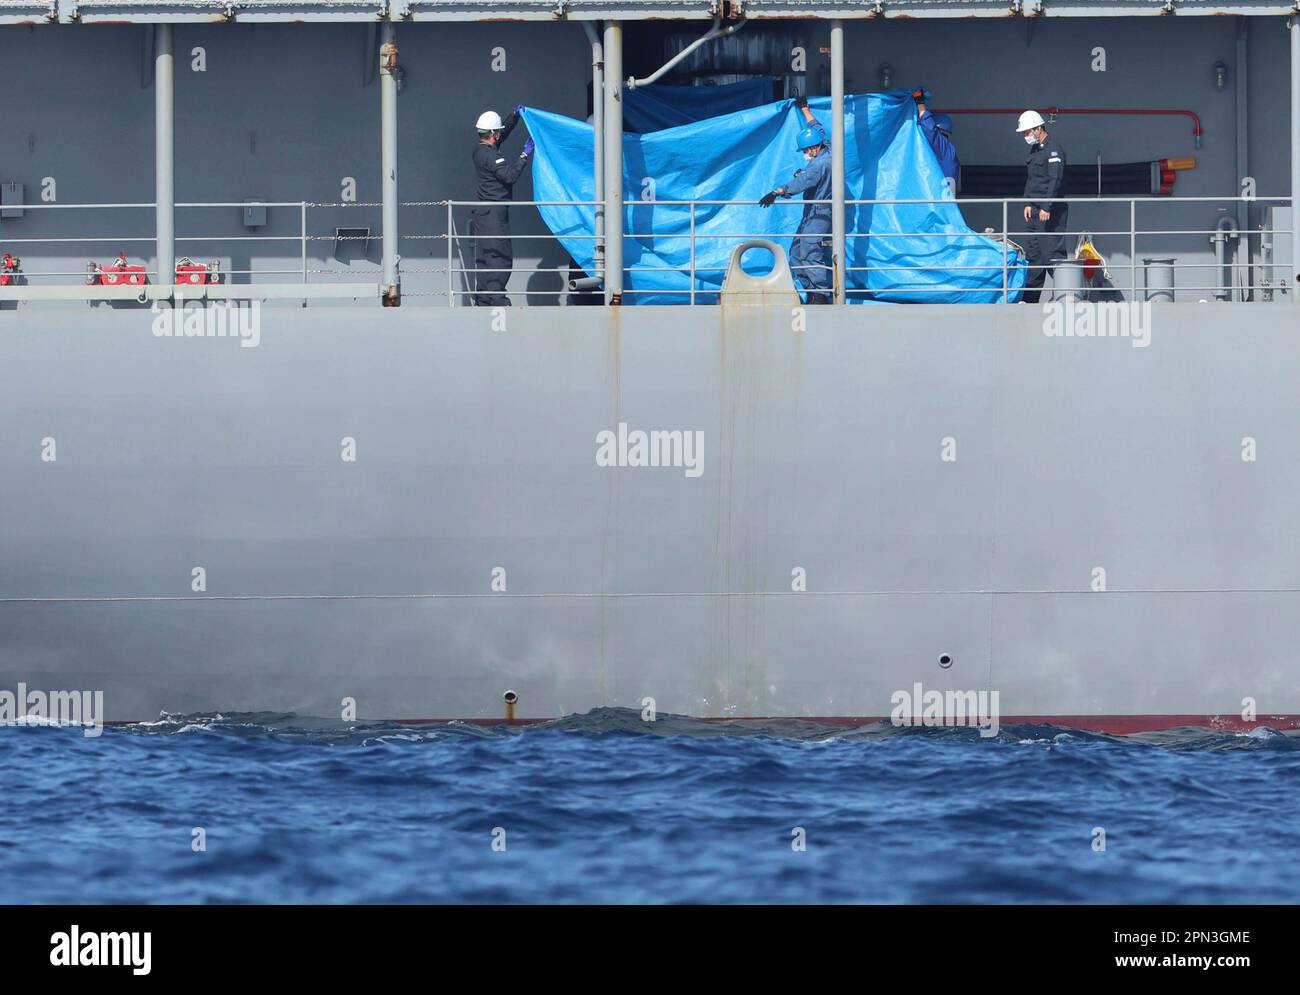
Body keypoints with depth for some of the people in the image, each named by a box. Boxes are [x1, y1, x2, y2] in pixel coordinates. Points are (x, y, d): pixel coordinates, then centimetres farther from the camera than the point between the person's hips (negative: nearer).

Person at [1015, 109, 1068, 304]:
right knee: (1032, 252, 11)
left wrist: (1047, 207, -25)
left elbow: (1055, 181, -20)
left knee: (1052, 252, -12)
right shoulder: (1035, 149, 17)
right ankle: (1029, 298, 16)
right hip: (1035, 211, 10)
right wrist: (1028, 203, 14)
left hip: (1051, 213, -10)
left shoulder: (1054, 150, -12)